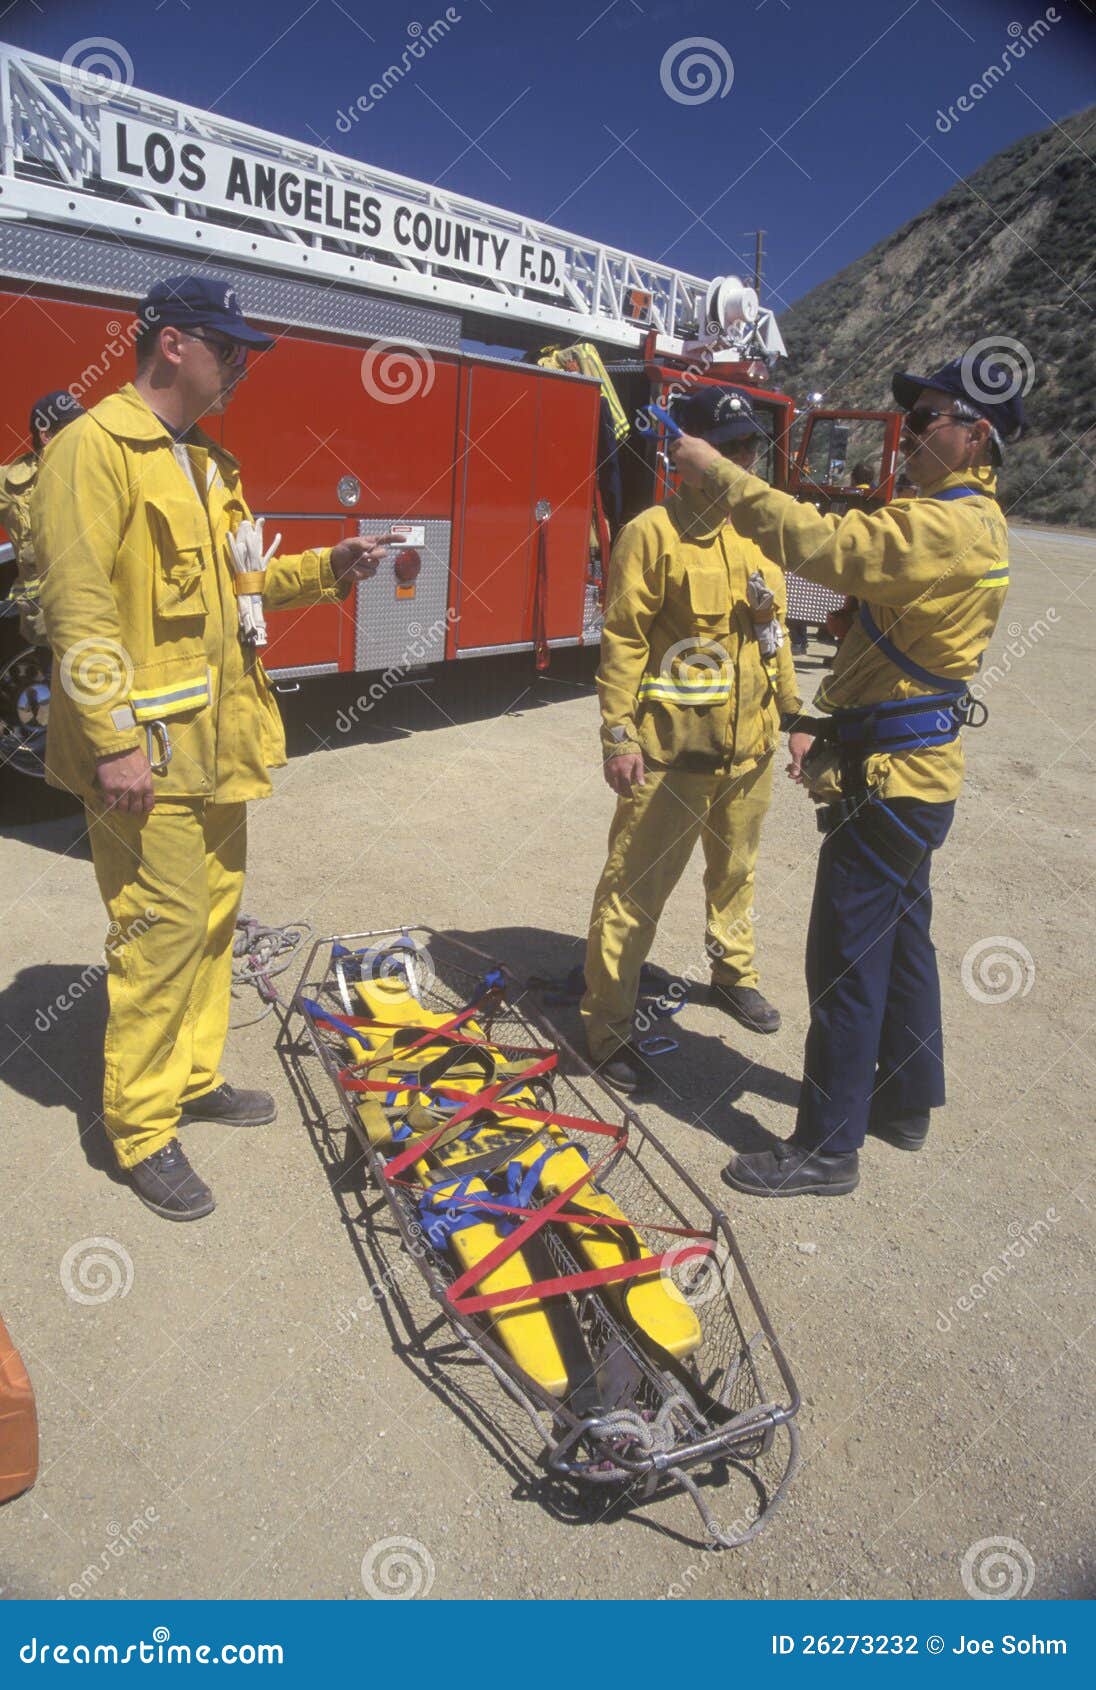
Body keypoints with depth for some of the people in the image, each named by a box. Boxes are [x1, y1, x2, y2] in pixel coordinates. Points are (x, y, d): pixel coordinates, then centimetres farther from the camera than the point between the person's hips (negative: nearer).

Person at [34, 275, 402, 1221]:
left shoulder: (207, 464, 18)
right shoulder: (96, 448, -11)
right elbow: (78, 606, -18)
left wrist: (326, 570, 8)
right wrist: (115, 742, -22)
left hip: (216, 744, 9)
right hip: (147, 752, -9)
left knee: (214, 917, 16)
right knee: (165, 930, -4)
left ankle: (193, 1076, 32)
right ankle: (142, 1129, 10)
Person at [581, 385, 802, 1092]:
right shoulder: (653, 532, -10)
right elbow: (623, 641, -12)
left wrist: (794, 716, 16)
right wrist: (619, 734, -16)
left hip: (750, 746, 7)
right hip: (670, 749, -6)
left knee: (737, 869, 22)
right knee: (636, 884, -2)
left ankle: (733, 972, 44)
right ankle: (607, 1020, 10)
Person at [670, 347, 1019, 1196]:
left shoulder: (945, 527, -20)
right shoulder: (968, 521, 15)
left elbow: (819, 542, -31)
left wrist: (716, 472, -22)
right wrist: (827, 728, 12)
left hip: (891, 779, -11)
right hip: (915, 772, 11)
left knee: (847, 958, -3)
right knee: (901, 938, 19)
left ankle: (827, 1147, 9)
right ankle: (905, 1103, 35)